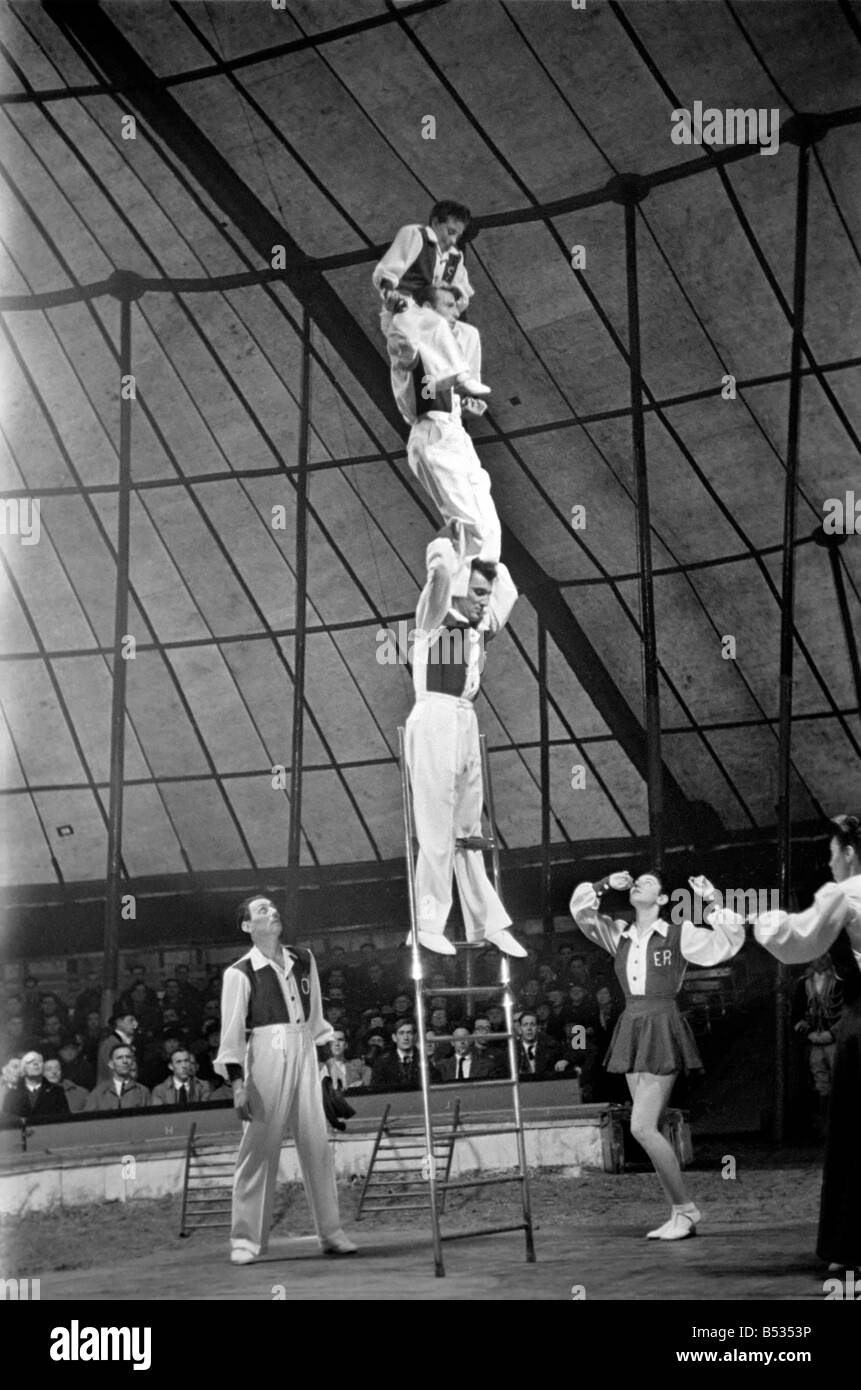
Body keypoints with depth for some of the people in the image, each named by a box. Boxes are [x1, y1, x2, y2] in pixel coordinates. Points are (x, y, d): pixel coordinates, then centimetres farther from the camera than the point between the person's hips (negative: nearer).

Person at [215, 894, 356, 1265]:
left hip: (304, 1053, 4)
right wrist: (237, 1082, -12)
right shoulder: (239, 973, -3)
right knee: (259, 1147, -3)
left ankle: (330, 1232, 10)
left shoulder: (303, 960, 12)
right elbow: (232, 1030, -6)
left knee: (317, 1143, 4)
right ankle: (246, 1239, 3)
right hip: (266, 1053, -4)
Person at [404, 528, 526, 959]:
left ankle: (487, 923, 11)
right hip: (435, 717, -7)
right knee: (437, 828, -5)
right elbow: (440, 563, -18)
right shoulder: (434, 619, -1)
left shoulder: (479, 628, 17)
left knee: (468, 829, 9)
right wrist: (459, 548, 2)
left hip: (466, 721, 7)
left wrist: (487, 554, 26)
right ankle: (430, 925, 2)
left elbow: (508, 591, 33)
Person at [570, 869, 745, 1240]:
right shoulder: (620, 934, 13)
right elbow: (580, 909, 13)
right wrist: (605, 886, 3)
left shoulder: (679, 934, -1)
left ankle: (685, 1209, -2)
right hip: (631, 1032, 6)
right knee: (649, 1130, 5)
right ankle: (681, 1214, 11)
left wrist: (711, 902, -13)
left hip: (663, 1032, -6)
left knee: (642, 1127, -14)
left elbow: (728, 942, -8)